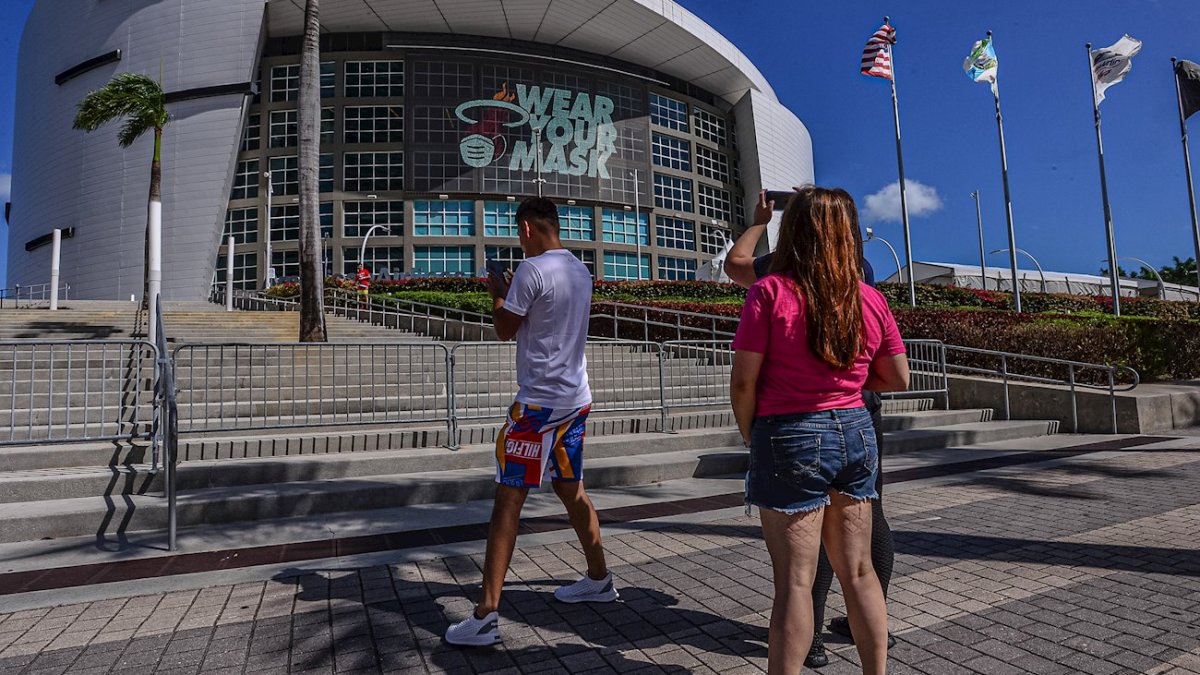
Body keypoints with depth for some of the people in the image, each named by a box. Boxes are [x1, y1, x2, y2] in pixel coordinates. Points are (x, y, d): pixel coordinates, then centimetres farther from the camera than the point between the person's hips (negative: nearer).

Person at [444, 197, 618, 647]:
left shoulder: (532, 269, -13)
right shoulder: (579, 270, 12)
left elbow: (504, 330, -5)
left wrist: (497, 293, 11)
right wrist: (513, 292, 23)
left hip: (539, 401, -8)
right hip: (576, 398, 8)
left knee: (508, 499, -5)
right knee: (571, 490, 21)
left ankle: (487, 614, -3)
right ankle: (599, 580, 33)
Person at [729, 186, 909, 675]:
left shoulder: (770, 292, -12)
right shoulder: (870, 299, 2)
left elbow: (743, 381, -13)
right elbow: (898, 379, 9)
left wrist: (749, 434, 3)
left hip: (790, 439, -5)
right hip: (855, 433, 5)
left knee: (795, 580, 2)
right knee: (859, 571, 17)